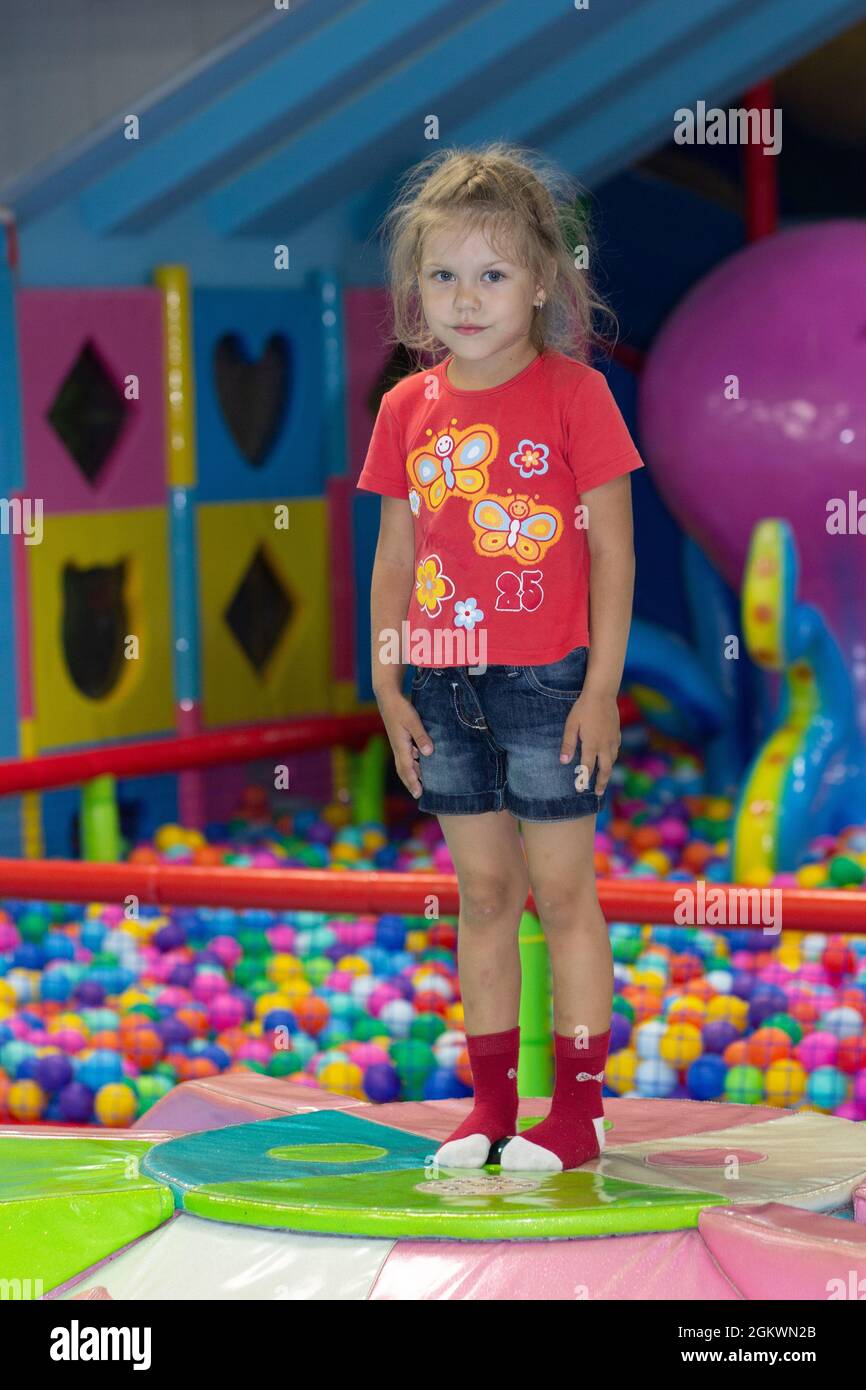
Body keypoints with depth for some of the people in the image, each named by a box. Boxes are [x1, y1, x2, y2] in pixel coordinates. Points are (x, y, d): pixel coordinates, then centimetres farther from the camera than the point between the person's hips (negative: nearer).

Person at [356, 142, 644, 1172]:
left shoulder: (573, 393, -7)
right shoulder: (409, 409, 5)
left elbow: (612, 548, -6)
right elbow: (394, 555, 10)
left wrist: (602, 687, -10)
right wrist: (388, 683, 4)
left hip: (546, 681, -4)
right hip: (442, 687, 4)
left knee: (560, 891, 3)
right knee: (482, 890, 12)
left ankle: (578, 1106, 12)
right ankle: (489, 1103, 20)